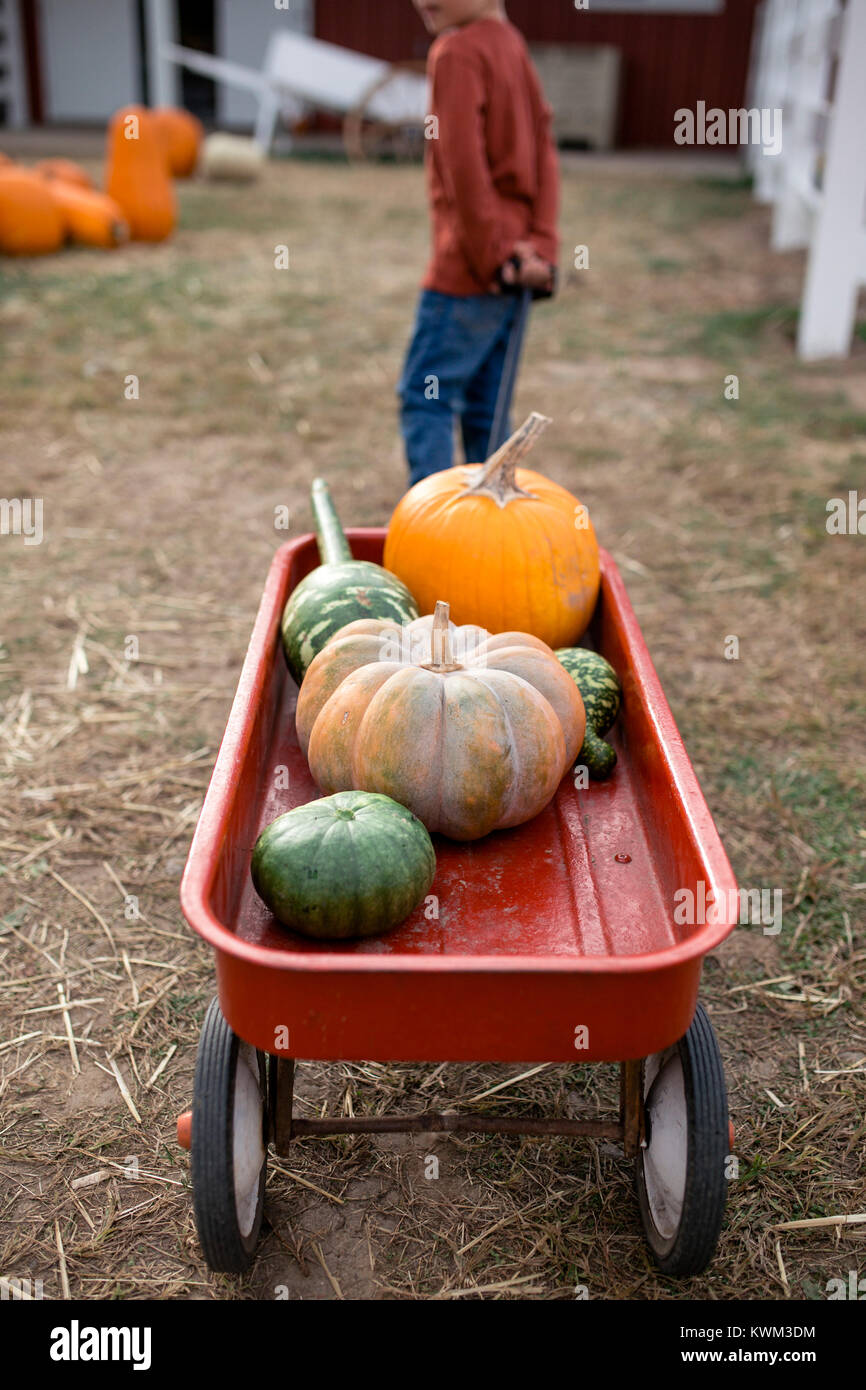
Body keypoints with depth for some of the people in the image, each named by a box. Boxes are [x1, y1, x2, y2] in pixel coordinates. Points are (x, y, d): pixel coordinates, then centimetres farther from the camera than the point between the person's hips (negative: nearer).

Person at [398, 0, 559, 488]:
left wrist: (494, 253, -14)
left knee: (425, 397, -3)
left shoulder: (457, 51, -10)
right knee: (485, 408, 12)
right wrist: (541, 247, 1)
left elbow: (465, 164, -18)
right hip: (512, 269, 8)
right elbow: (545, 154, 9)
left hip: (470, 268, -8)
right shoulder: (513, 45, 14)